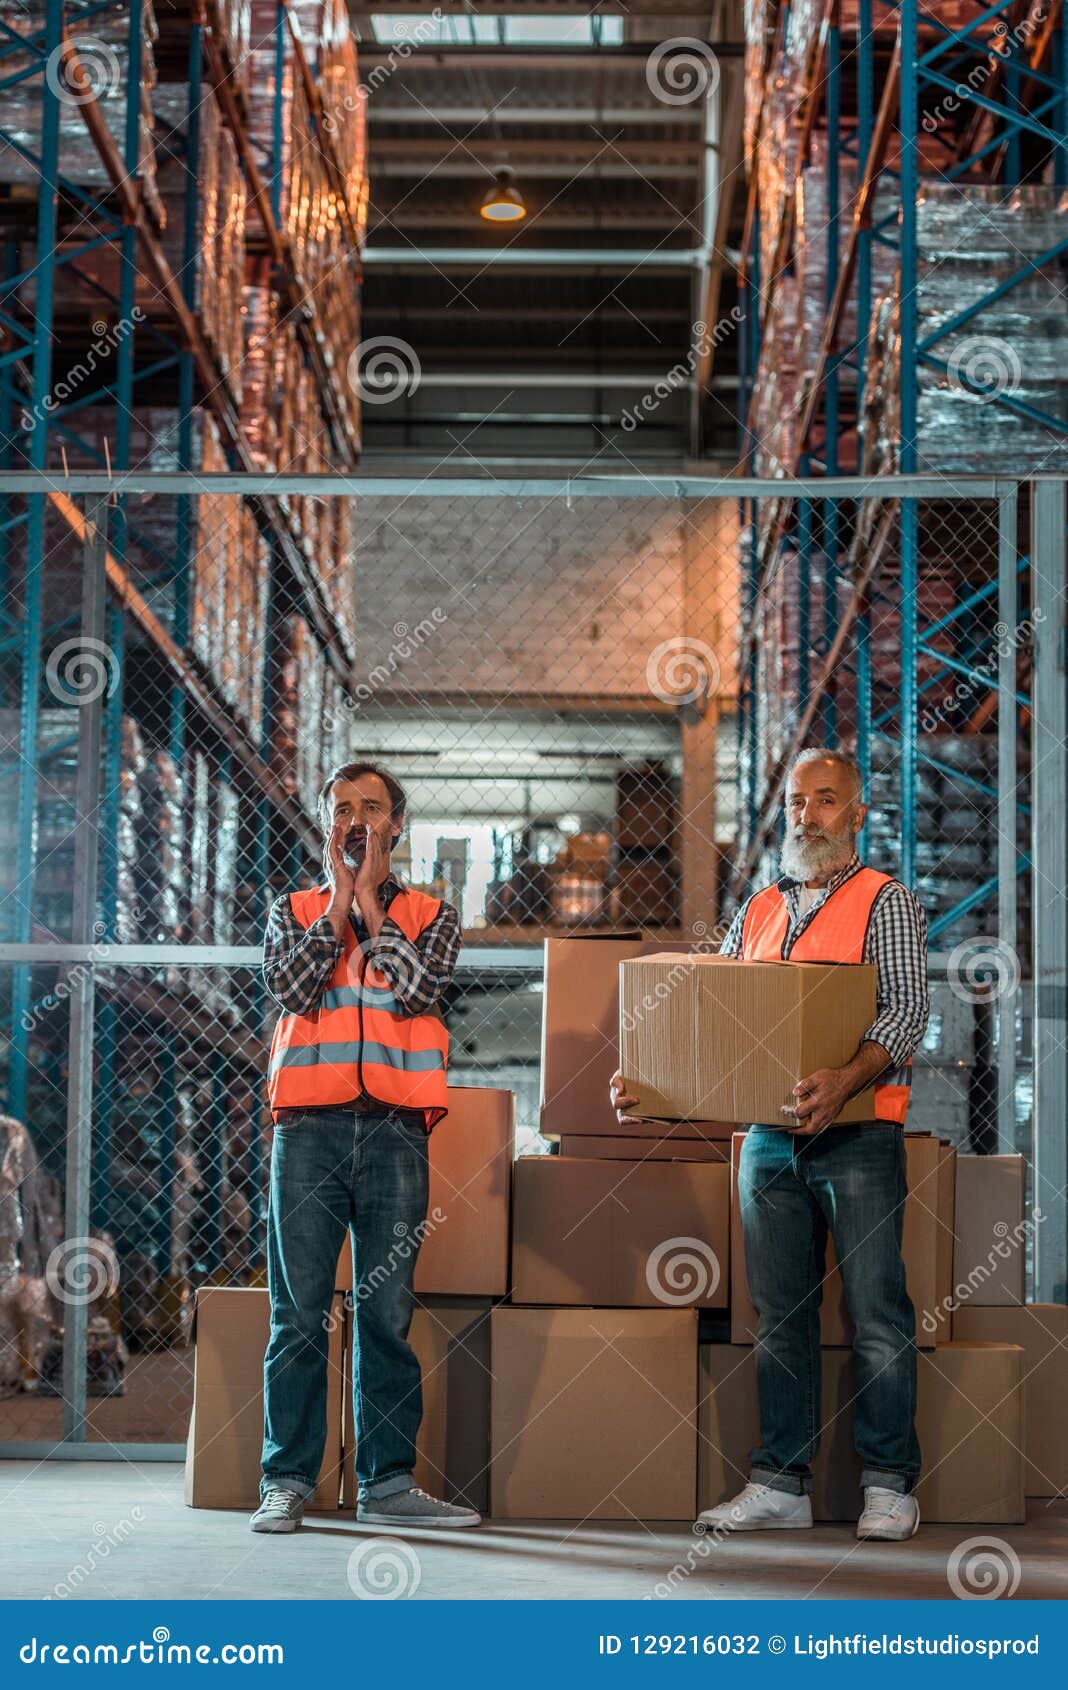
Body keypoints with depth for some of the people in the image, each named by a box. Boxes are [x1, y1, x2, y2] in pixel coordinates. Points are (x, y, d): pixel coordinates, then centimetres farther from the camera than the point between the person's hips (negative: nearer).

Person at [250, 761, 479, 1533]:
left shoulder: (431, 916, 13)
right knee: (299, 1314, -1)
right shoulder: (294, 911, 14)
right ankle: (287, 1483, 3)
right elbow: (290, 987, -5)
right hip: (309, 1128, 0)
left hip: (396, 1133, 0)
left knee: (388, 1315, 2)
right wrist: (339, 897, 0)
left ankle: (389, 1482, 6)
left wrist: (369, 901, 1)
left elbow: (416, 989, -6)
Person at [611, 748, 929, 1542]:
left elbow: (907, 1010, -11)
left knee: (878, 1312, -5)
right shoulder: (758, 911, 18)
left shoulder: (886, 902, 2)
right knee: (780, 1315, 6)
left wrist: (845, 1080, -29)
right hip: (769, 1140, 5)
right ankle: (781, 1483, 10)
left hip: (859, 1138, -5)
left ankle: (891, 1485, 1)